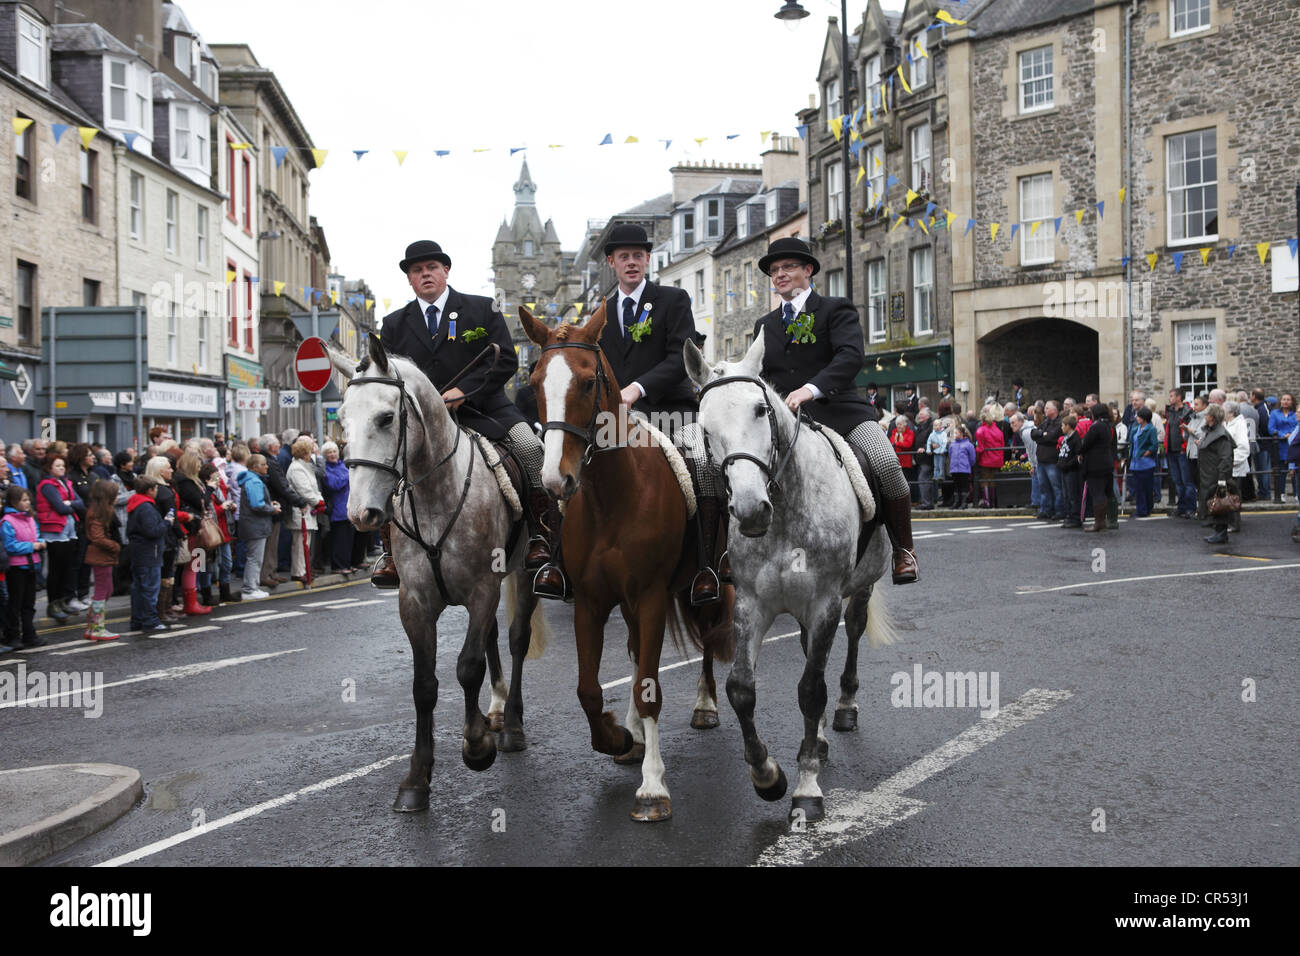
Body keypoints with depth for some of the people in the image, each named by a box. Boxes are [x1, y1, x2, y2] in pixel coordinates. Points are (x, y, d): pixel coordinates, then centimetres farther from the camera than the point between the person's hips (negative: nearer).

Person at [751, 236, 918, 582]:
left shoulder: (835, 310, 6)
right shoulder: (764, 326, 23)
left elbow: (851, 356, -12)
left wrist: (811, 389, -29)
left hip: (839, 411, -4)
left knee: (887, 465, -26)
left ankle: (903, 549, -6)